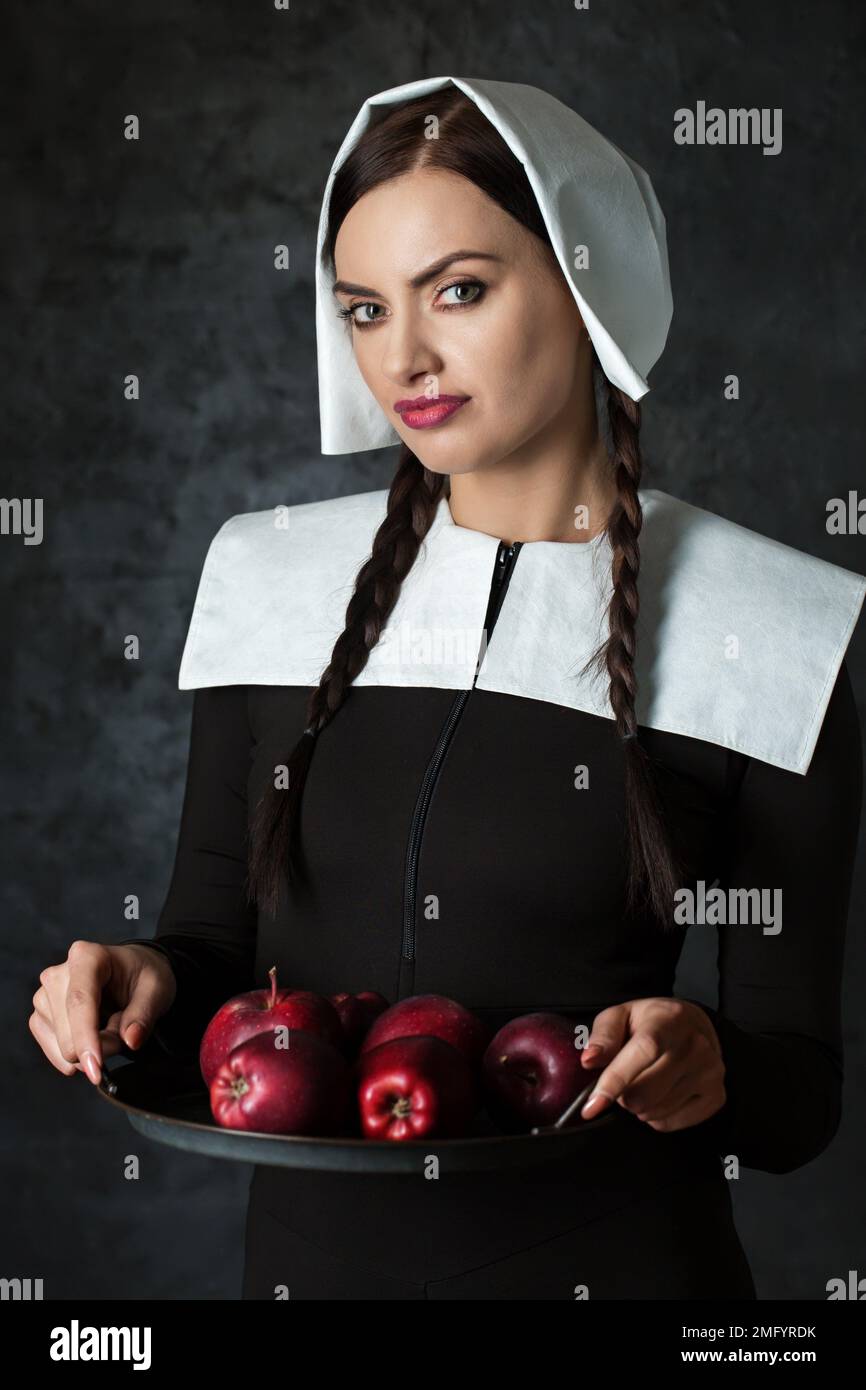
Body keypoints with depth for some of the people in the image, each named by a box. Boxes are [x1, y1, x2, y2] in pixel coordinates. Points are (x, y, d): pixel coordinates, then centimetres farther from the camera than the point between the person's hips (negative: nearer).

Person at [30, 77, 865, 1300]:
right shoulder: (269, 579, 0)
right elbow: (218, 937, 7)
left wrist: (706, 1066, -25)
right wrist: (151, 978, -14)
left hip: (612, 1257, -3)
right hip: (311, 1246, 3)